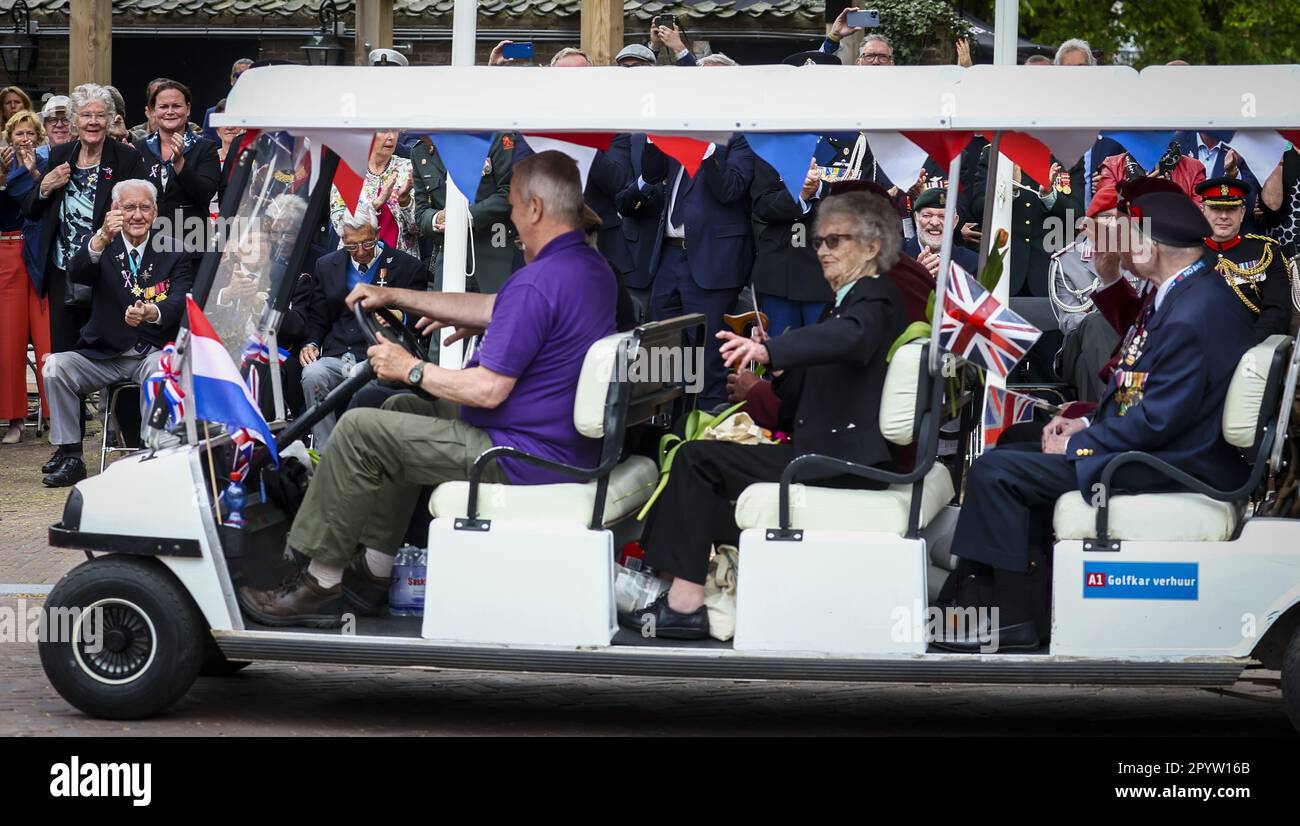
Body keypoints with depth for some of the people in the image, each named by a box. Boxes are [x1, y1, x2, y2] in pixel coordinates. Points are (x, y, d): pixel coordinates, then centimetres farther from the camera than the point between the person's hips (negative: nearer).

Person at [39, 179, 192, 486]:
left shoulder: (173, 253, 6)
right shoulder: (103, 249, 8)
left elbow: (180, 302, -9)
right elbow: (76, 273, -15)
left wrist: (151, 312, -34)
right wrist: (102, 238, -36)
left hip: (153, 352, -2)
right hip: (104, 354, 2)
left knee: (160, 369, -36)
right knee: (55, 365, -21)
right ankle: (69, 458, -16)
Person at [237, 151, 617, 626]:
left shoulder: (536, 284, -25)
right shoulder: (592, 268, 9)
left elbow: (488, 390, -25)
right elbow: (491, 309, 20)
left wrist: (410, 369, -9)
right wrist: (396, 297, 22)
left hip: (524, 457, -10)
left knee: (358, 430, -6)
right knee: (400, 411, 24)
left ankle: (320, 584, 2)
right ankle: (375, 570, 25)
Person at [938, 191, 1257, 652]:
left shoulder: (1193, 314, -23)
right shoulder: (1196, 293, 11)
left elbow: (1158, 420, -25)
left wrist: (1078, 445, -14)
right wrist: (1088, 426, 8)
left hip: (1173, 465, -11)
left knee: (996, 471, -13)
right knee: (1016, 450, 18)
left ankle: (1012, 621, -6)